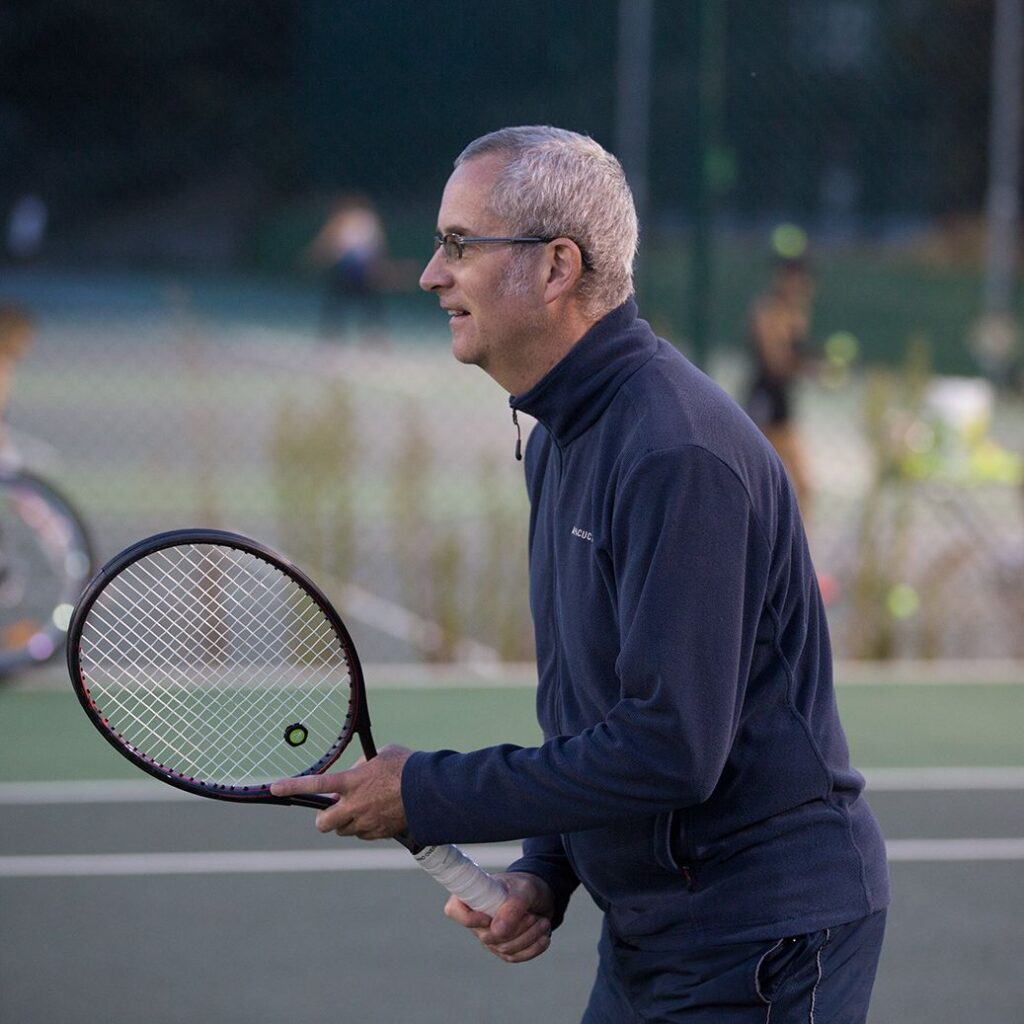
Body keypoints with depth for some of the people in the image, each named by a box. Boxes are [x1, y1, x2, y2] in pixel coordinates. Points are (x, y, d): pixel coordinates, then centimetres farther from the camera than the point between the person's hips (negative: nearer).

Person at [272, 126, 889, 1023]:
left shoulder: (676, 453, -22)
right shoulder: (562, 436, 10)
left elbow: (671, 751, -26)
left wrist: (427, 795, -19)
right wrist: (545, 872, 3)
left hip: (760, 948, -9)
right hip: (647, 936, 9)